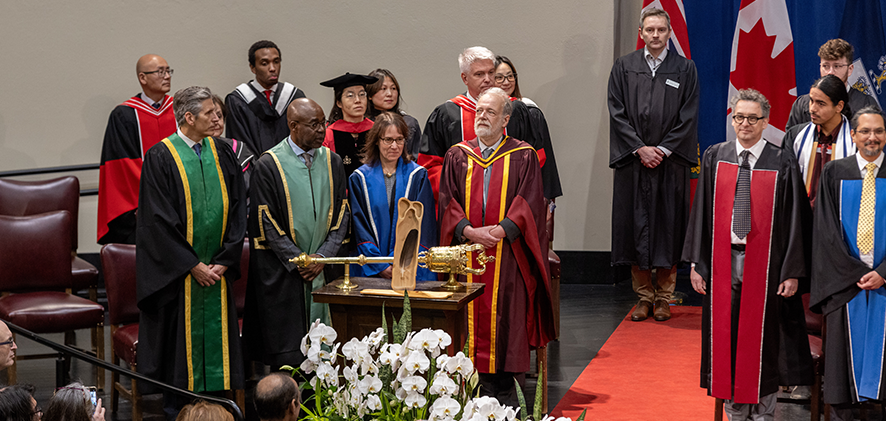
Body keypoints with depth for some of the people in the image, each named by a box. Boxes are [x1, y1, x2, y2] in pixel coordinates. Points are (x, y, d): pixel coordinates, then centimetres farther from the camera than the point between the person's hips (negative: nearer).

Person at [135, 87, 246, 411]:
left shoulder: (222, 153, 5)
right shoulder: (160, 157, -9)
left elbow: (237, 210, 4)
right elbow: (159, 220, -12)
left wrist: (225, 260, -5)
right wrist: (192, 265, -13)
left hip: (217, 267, 4)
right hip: (177, 271, -4)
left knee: (216, 334, 8)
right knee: (181, 337, 3)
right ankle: (178, 408, 16)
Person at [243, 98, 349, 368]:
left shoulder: (332, 162, 7)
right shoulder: (268, 165, -6)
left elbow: (341, 213, 6)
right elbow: (266, 221, -8)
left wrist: (323, 256, -7)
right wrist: (298, 260, -12)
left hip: (324, 270, 4)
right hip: (282, 275, -4)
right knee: (287, 354, -2)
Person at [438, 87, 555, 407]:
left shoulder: (523, 157, 4)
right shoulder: (457, 156, 11)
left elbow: (529, 203, -4)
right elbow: (447, 202, 4)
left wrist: (500, 230, -17)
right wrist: (469, 231, -13)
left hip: (508, 256, -2)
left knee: (505, 319, -3)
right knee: (472, 320, 0)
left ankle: (504, 400, 3)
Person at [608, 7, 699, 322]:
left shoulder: (685, 69, 6)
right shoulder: (624, 68, 7)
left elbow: (688, 117, 1)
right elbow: (617, 113, 1)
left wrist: (663, 149, -9)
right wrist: (640, 149, -9)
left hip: (670, 162, 0)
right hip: (633, 162, 1)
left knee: (668, 228, 1)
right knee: (636, 228, 2)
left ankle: (663, 297, 11)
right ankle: (644, 297, 11)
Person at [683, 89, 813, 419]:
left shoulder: (782, 164, -3)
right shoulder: (714, 157, 5)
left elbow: (795, 221, -3)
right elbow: (701, 213, 6)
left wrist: (793, 272, -8)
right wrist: (696, 263, 2)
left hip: (764, 263, -2)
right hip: (722, 261, 2)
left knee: (762, 338, 4)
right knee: (725, 336, 7)